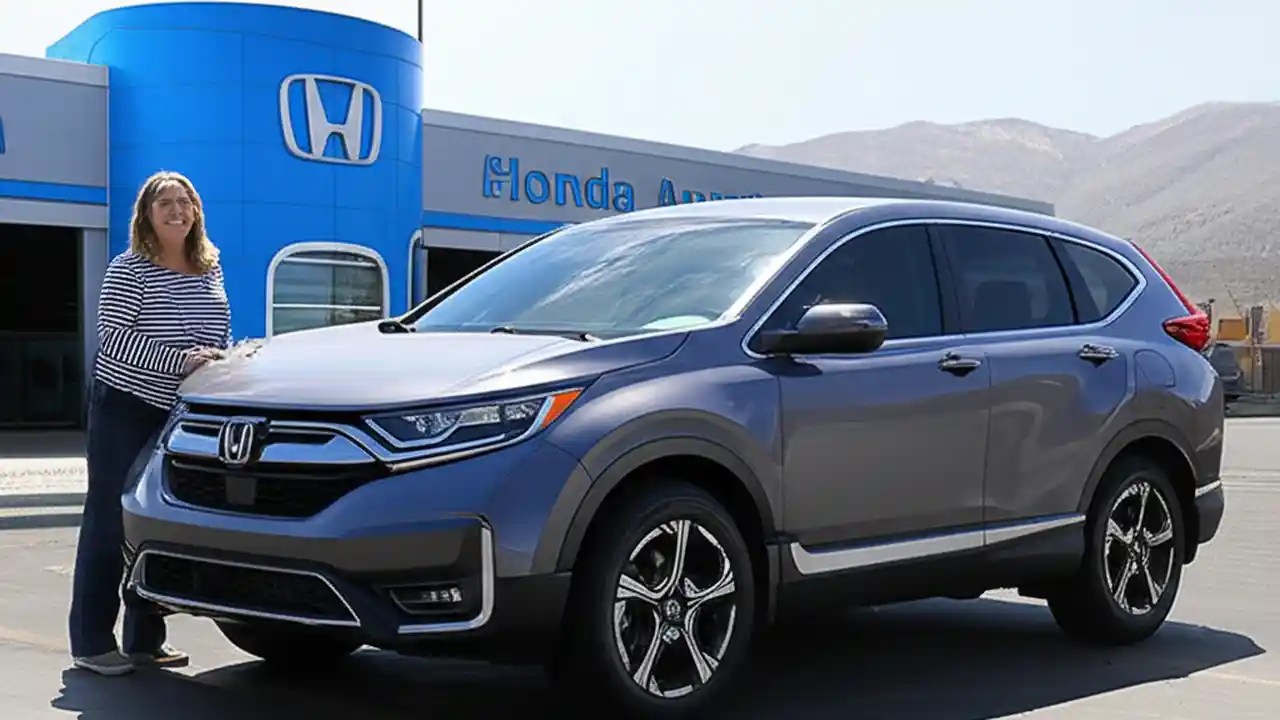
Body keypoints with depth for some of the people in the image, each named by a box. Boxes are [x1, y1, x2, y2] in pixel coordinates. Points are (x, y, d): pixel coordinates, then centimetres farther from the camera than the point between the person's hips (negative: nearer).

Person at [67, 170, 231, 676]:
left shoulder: (209, 269, 11)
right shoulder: (128, 268, -7)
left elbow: (220, 335, 20)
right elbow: (115, 339, -16)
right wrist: (181, 360, -22)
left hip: (179, 413, 6)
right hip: (124, 409, -6)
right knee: (109, 522, -3)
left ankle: (145, 638, 17)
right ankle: (92, 642, 2)